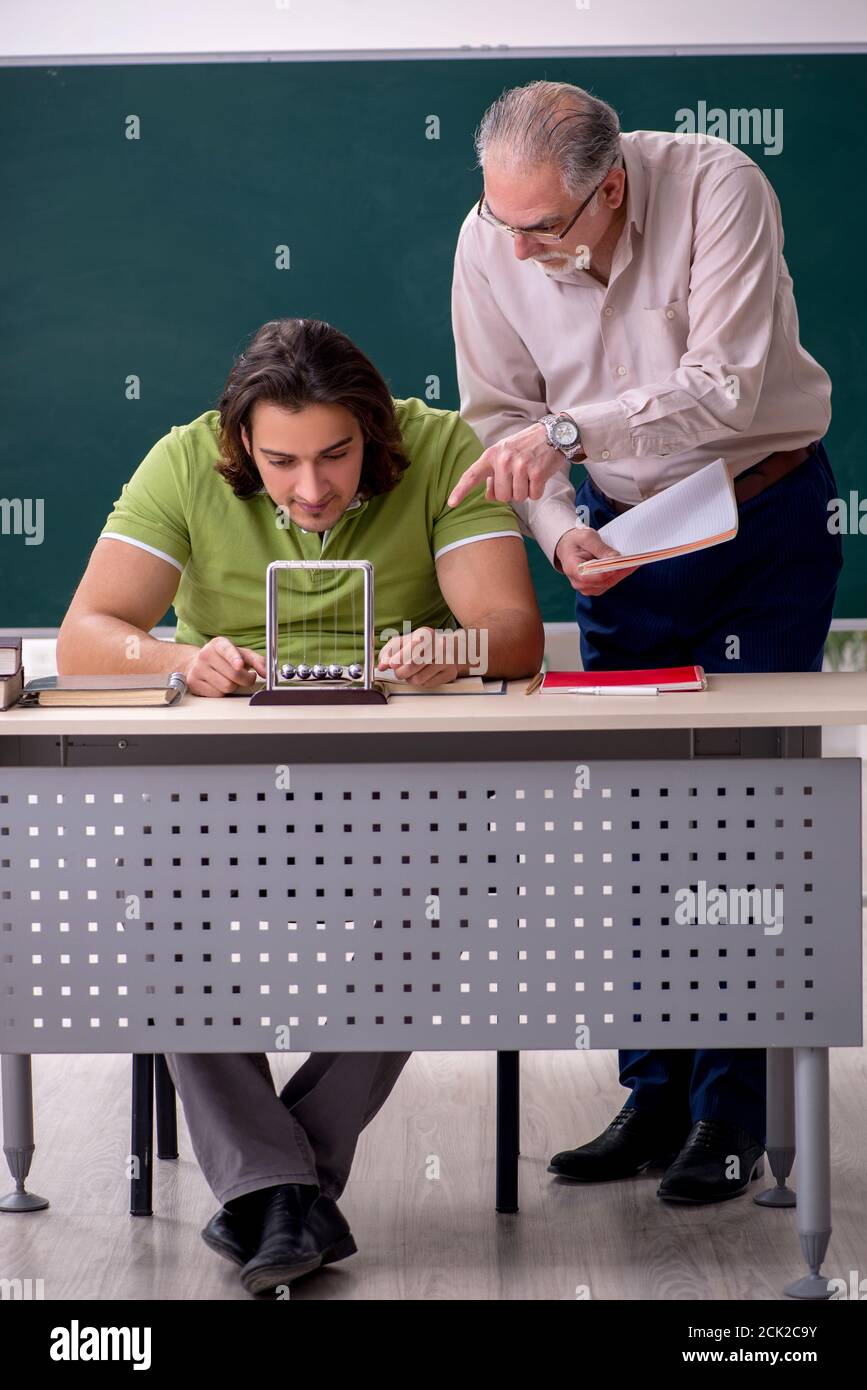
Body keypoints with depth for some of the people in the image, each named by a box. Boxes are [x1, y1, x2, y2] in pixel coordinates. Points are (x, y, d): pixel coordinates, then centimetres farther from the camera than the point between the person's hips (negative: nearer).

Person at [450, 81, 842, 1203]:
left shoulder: (716, 188, -24)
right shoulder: (490, 242, -13)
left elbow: (728, 388, -30)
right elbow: (499, 414, -3)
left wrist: (570, 430, -39)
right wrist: (560, 533, -18)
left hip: (764, 516, -4)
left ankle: (733, 1113, 1)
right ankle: (656, 1097, 14)